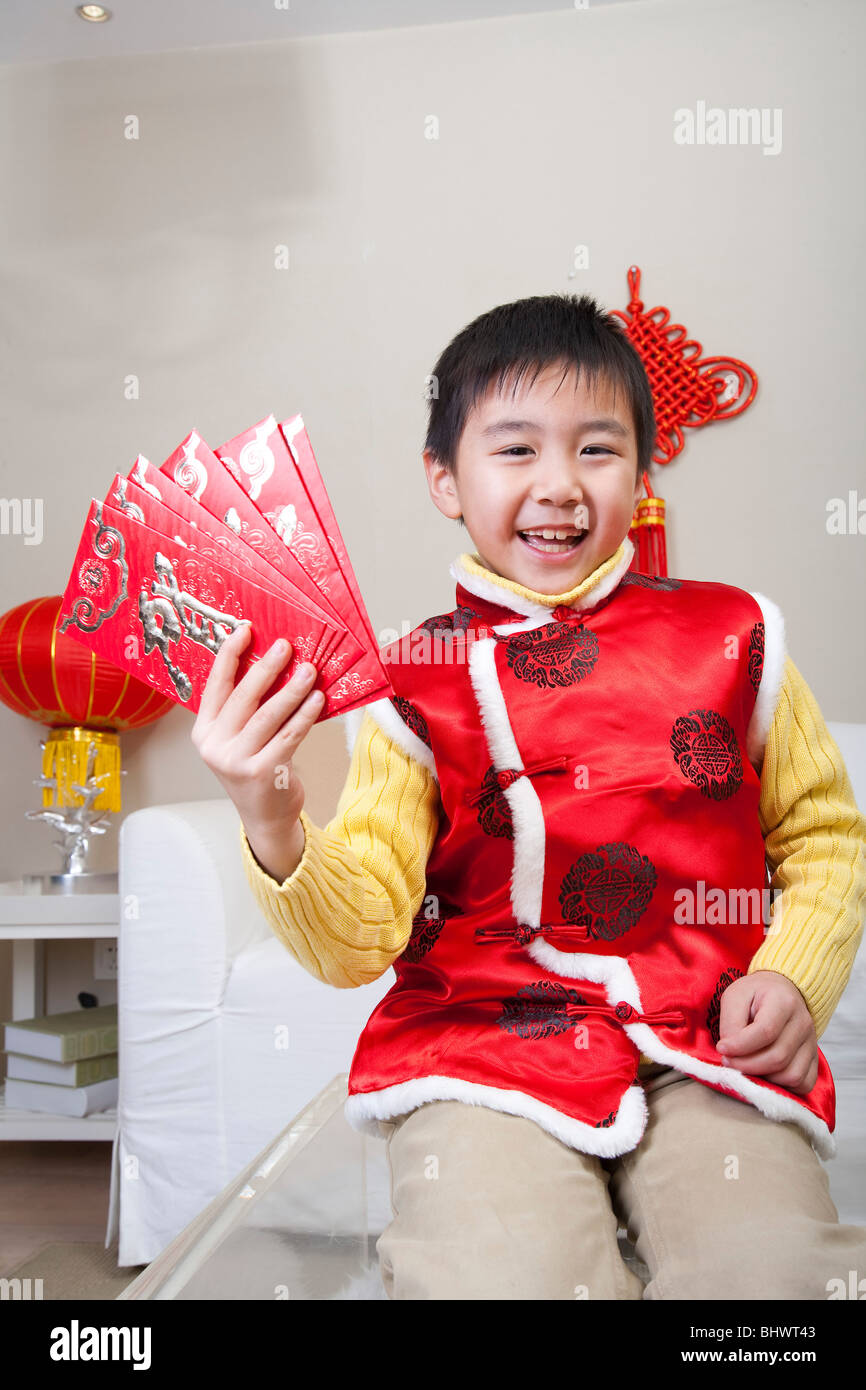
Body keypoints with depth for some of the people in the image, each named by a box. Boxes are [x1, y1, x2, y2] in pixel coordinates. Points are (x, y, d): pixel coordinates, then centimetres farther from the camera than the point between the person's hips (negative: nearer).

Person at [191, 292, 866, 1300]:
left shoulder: (733, 638, 4)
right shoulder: (412, 683, -1)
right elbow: (359, 939, -7)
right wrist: (274, 830, -26)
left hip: (708, 1049, 2)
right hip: (485, 1043, -1)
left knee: (768, 1270, -20)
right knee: (500, 1273, -25)